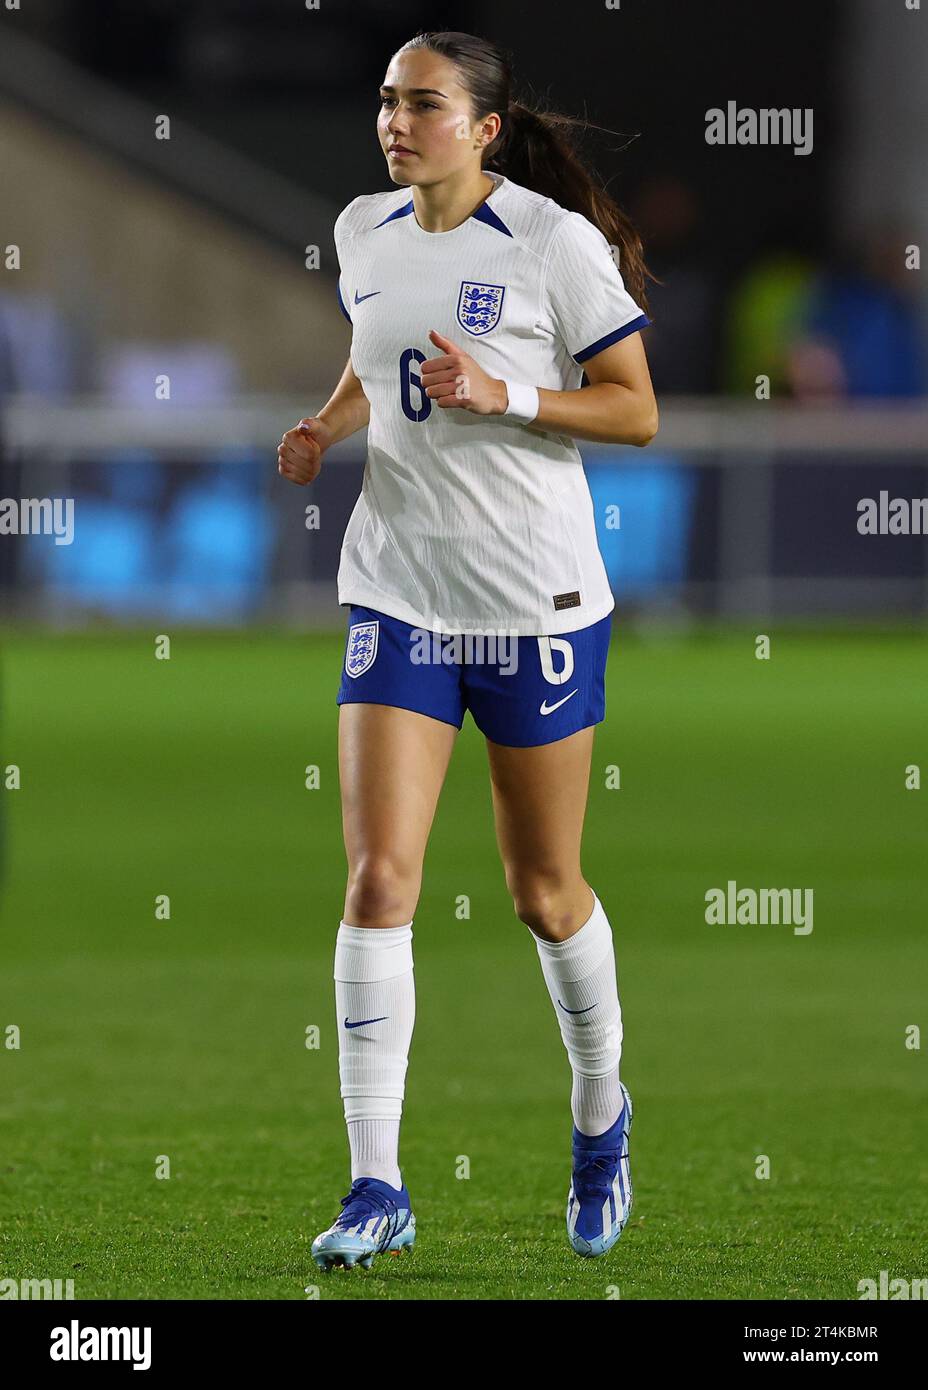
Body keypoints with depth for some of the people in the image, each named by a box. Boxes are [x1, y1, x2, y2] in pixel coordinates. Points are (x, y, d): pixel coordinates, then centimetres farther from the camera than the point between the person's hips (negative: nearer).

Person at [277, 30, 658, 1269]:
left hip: (538, 603, -3)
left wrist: (506, 393, -21)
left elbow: (636, 411, -8)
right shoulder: (365, 233, 4)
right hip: (399, 594, 4)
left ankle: (601, 1111, 36)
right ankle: (377, 1189, -9)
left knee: (544, 891, 8)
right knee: (378, 877, -10)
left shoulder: (555, 241, -11)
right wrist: (325, 428, 3)